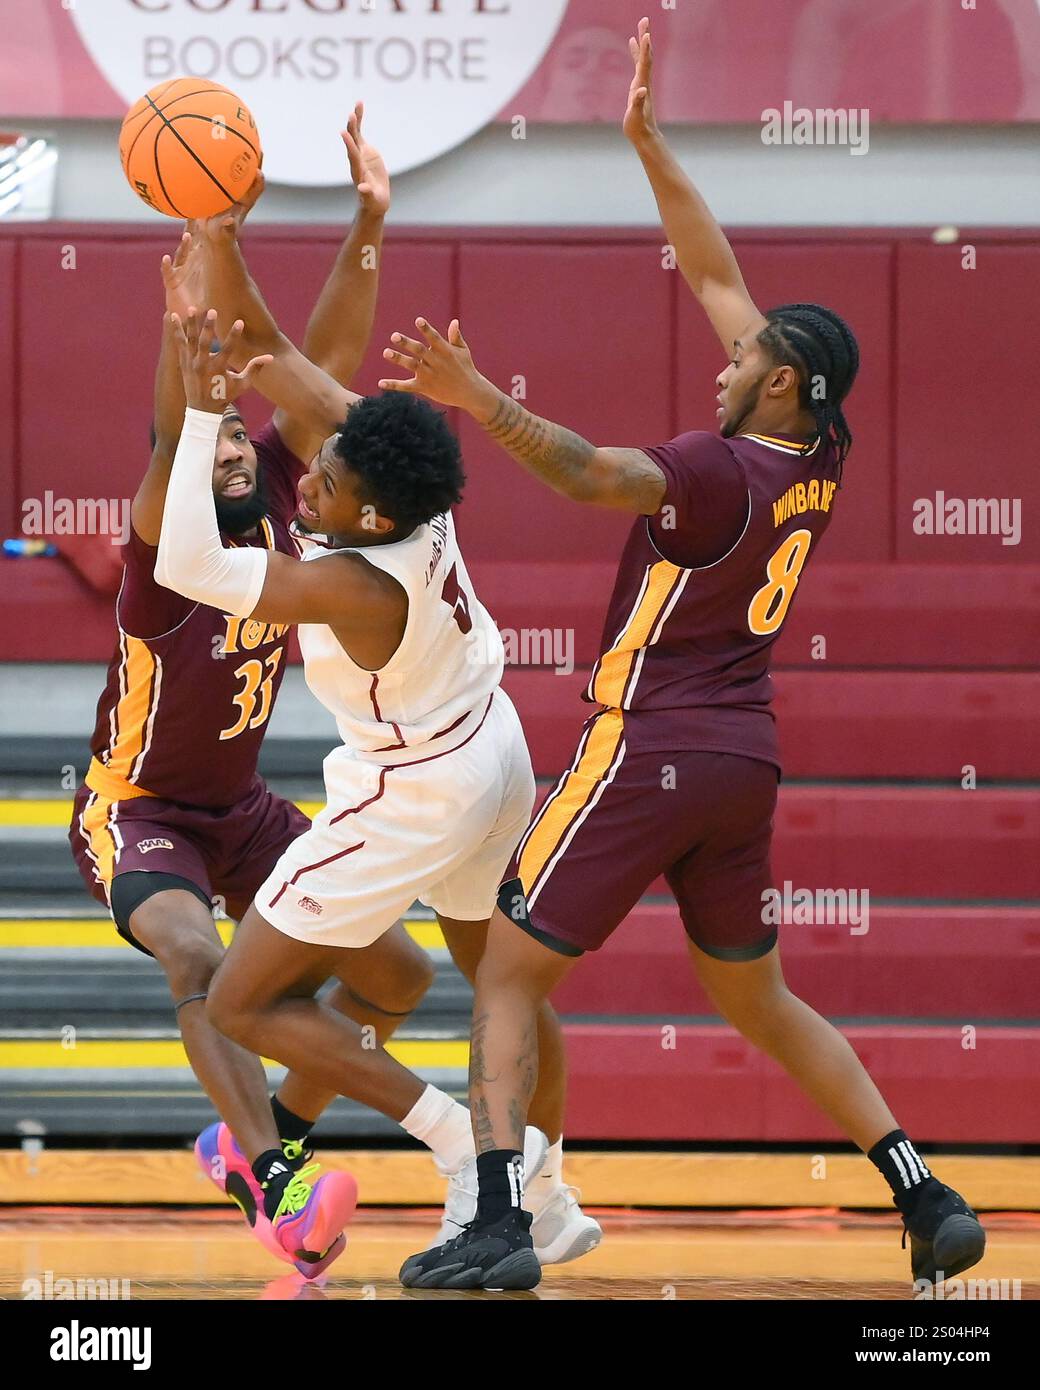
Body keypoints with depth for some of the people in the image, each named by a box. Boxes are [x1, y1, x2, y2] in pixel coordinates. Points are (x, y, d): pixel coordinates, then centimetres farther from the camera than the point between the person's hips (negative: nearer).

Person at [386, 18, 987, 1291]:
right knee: (758, 1002, 20)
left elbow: (590, 473, -35)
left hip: (646, 753, -8)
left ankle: (496, 1224, -15)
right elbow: (718, 281, 13)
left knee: (508, 975, -1)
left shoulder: (718, 471, -15)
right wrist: (648, 145, 14)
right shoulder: (820, 461, 6)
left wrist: (483, 403, -48)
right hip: (745, 761, 8)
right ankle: (927, 1199, 11)